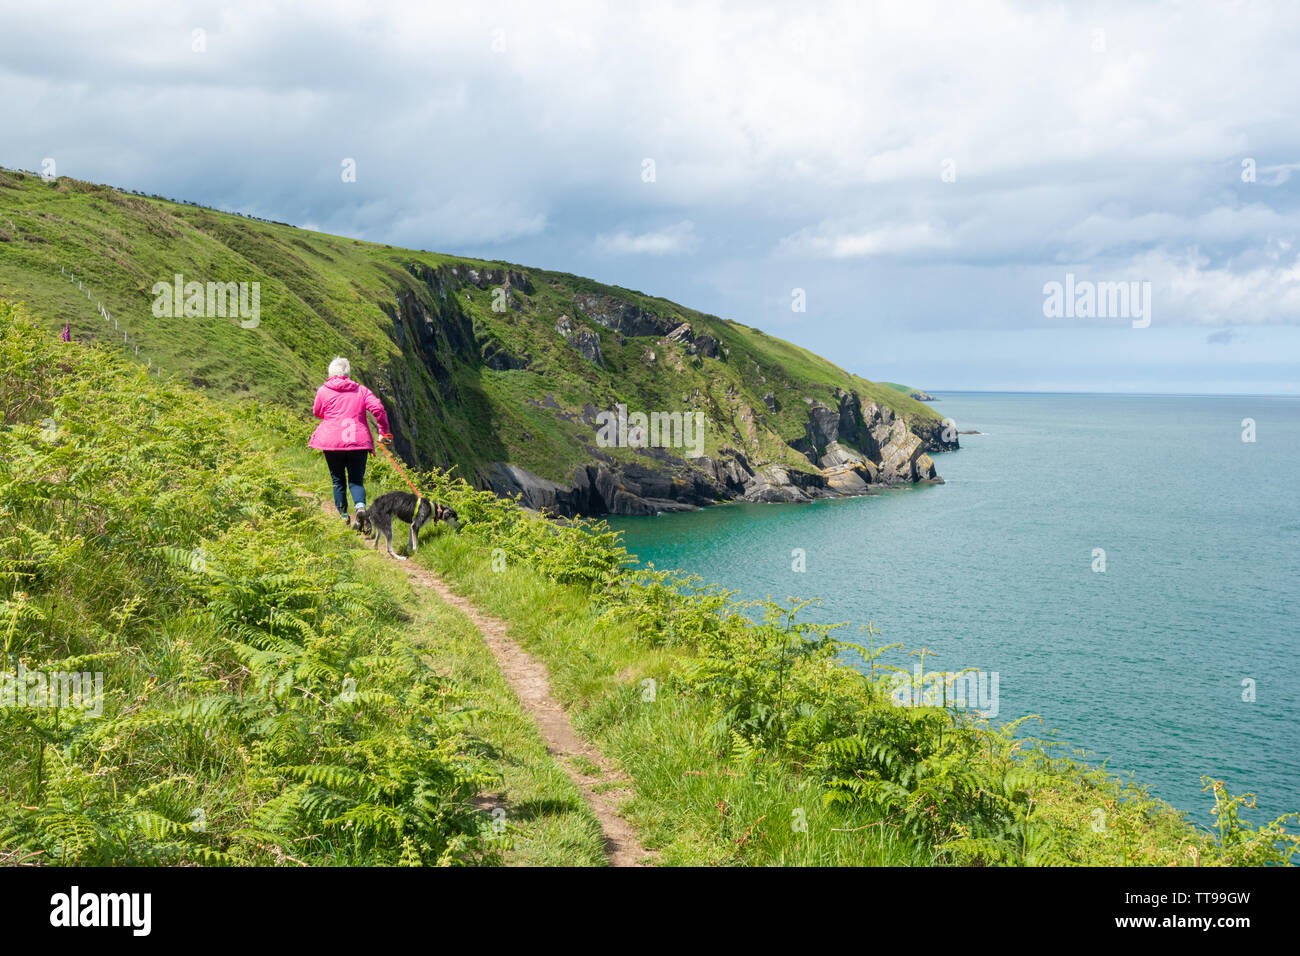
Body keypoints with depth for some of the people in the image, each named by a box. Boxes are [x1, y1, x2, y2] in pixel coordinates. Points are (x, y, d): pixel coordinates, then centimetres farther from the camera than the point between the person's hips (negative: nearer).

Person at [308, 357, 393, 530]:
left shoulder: (323, 391, 4)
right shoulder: (361, 390, 7)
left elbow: (317, 413, 19)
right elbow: (378, 408, -4)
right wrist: (384, 431, 5)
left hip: (332, 442, -1)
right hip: (358, 441, 1)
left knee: (338, 481, 13)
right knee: (356, 480, 4)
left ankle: (343, 515, 13)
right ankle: (360, 506, -24)